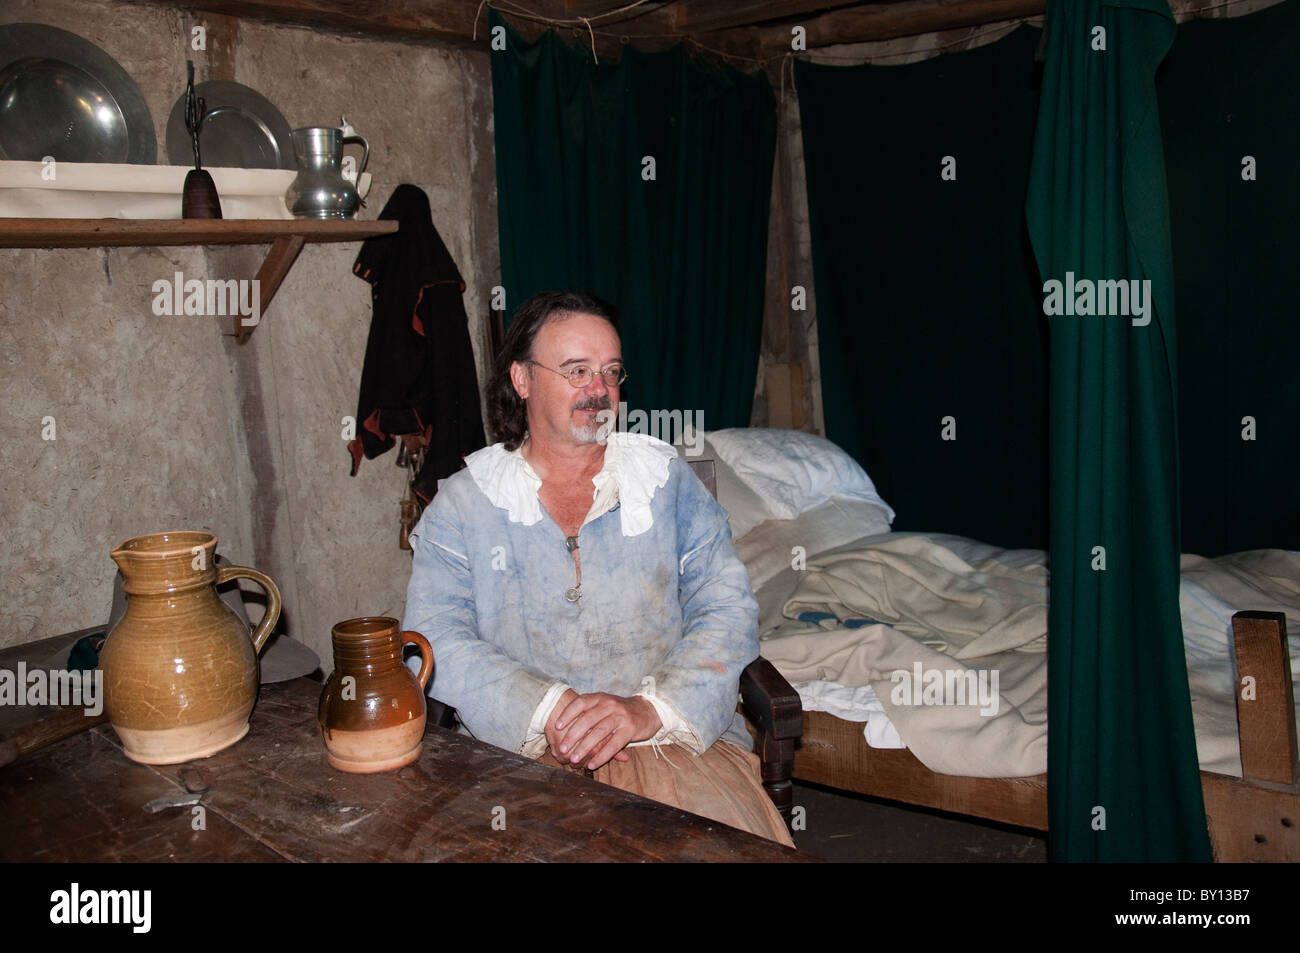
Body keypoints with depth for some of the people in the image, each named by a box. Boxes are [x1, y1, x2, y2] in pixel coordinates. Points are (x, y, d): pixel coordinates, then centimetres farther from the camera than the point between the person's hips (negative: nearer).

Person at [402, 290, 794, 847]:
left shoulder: (665, 478, 10)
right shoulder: (462, 502, 8)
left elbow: (728, 609, 2)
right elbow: (433, 637, -2)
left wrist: (653, 709, -16)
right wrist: (547, 709, -18)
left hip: (674, 737, 1)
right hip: (520, 754, 0)